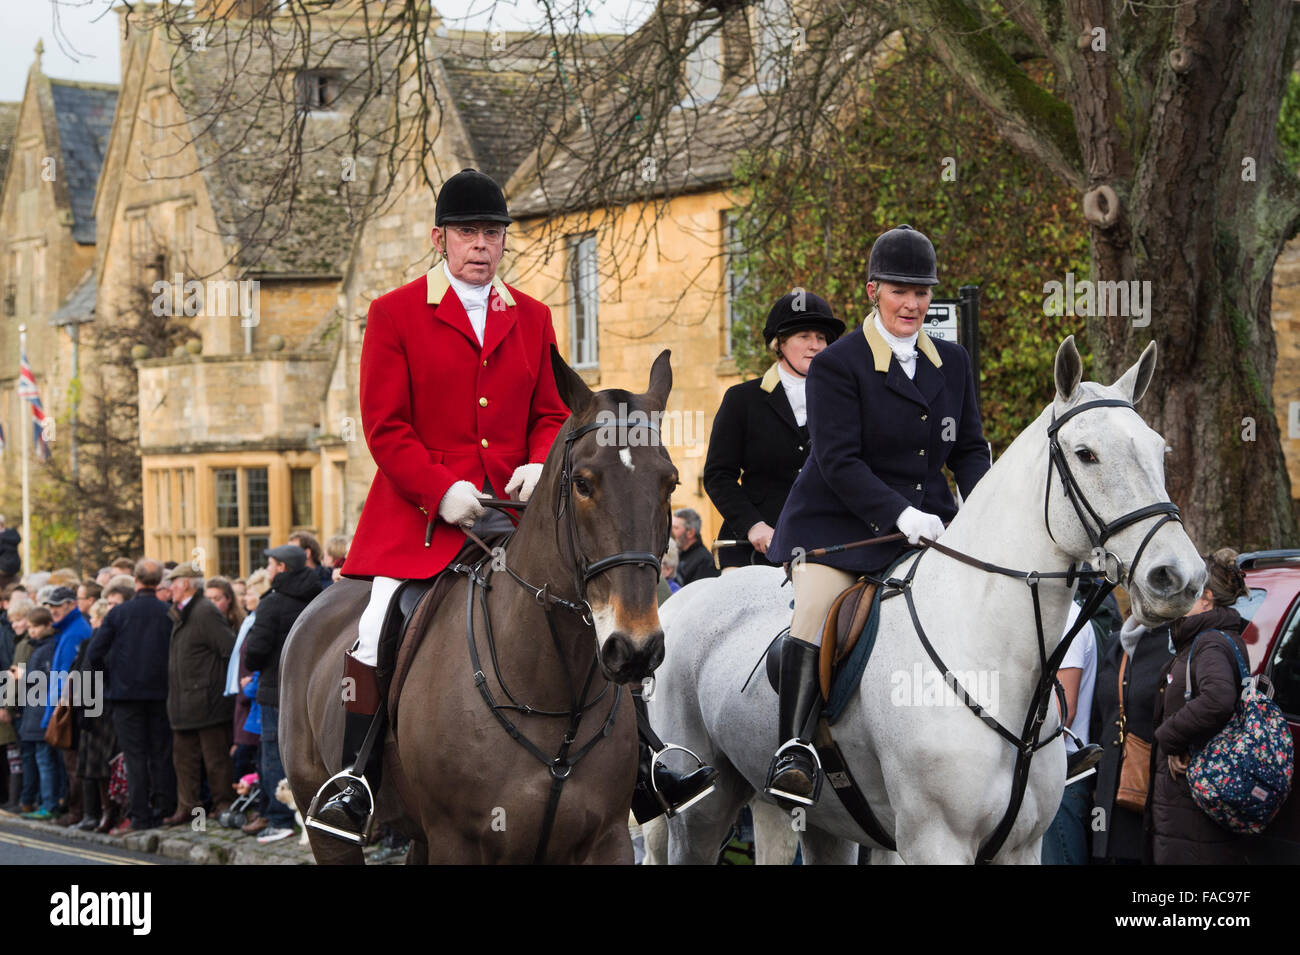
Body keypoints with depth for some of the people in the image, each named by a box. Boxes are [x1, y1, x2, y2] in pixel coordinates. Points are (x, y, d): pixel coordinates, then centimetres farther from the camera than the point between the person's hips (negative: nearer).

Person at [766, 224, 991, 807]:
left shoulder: (954, 363, 12)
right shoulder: (838, 364, -5)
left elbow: (969, 450, 15)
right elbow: (839, 460, -13)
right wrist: (900, 513, -26)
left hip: (926, 523, 5)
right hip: (839, 523, -5)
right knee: (817, 606, -28)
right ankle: (795, 746, -31)